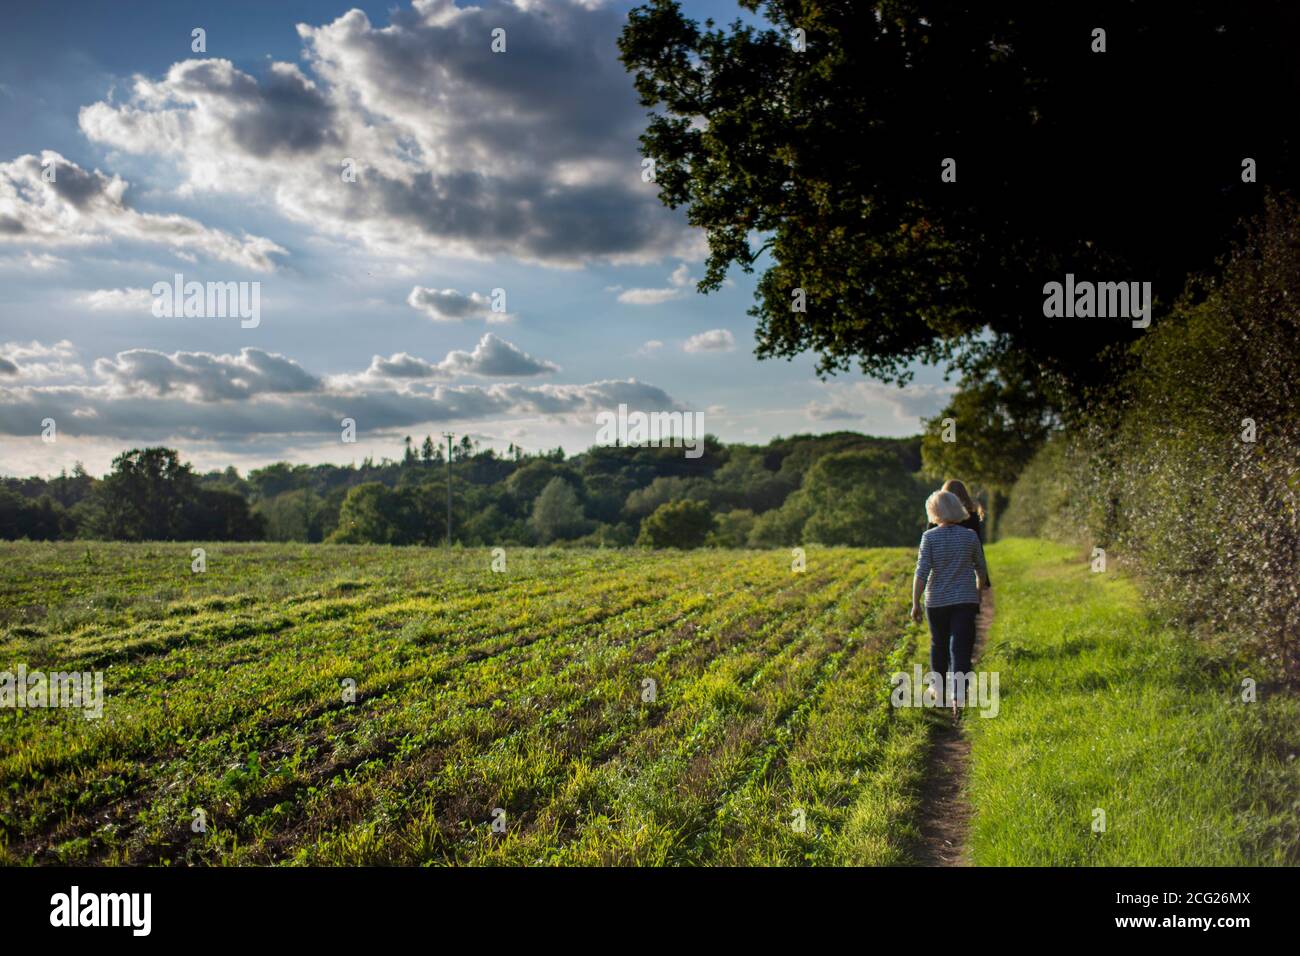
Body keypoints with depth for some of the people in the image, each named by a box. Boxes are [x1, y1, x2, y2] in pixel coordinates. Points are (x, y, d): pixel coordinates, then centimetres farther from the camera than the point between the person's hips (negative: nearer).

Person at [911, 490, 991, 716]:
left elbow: (921, 572, -13)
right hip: (965, 601, 0)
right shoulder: (970, 536, -2)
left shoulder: (929, 537, -8)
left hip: (937, 601, 0)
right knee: (961, 649, -2)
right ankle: (957, 696, -18)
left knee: (939, 645, 20)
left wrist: (915, 603, -7)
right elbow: (981, 569, 10)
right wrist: (979, 589, 29)